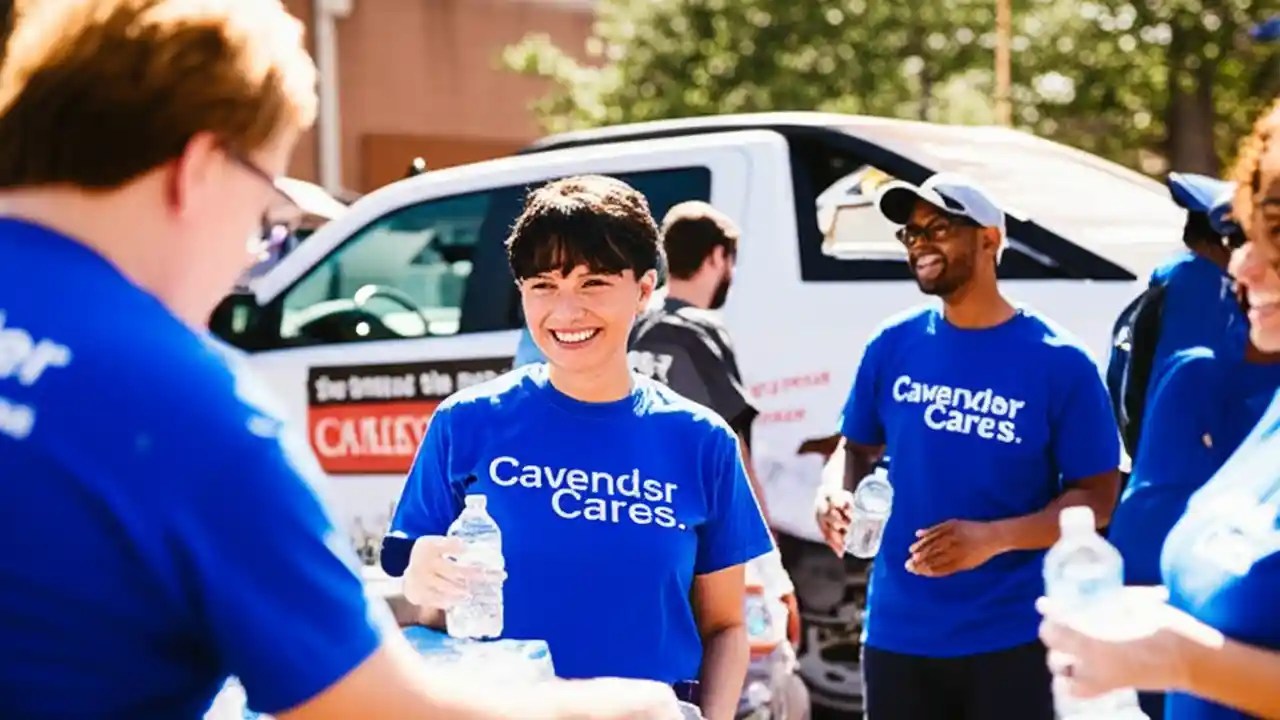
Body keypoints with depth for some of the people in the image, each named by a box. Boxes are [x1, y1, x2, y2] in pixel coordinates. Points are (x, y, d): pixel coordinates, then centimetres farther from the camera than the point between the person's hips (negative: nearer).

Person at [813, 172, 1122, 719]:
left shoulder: (1059, 362, -7)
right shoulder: (892, 345, 4)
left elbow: (1096, 498, -6)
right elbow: (858, 448, 15)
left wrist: (994, 538, -21)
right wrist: (836, 495, -8)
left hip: (1012, 638, -3)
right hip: (897, 632, 4)